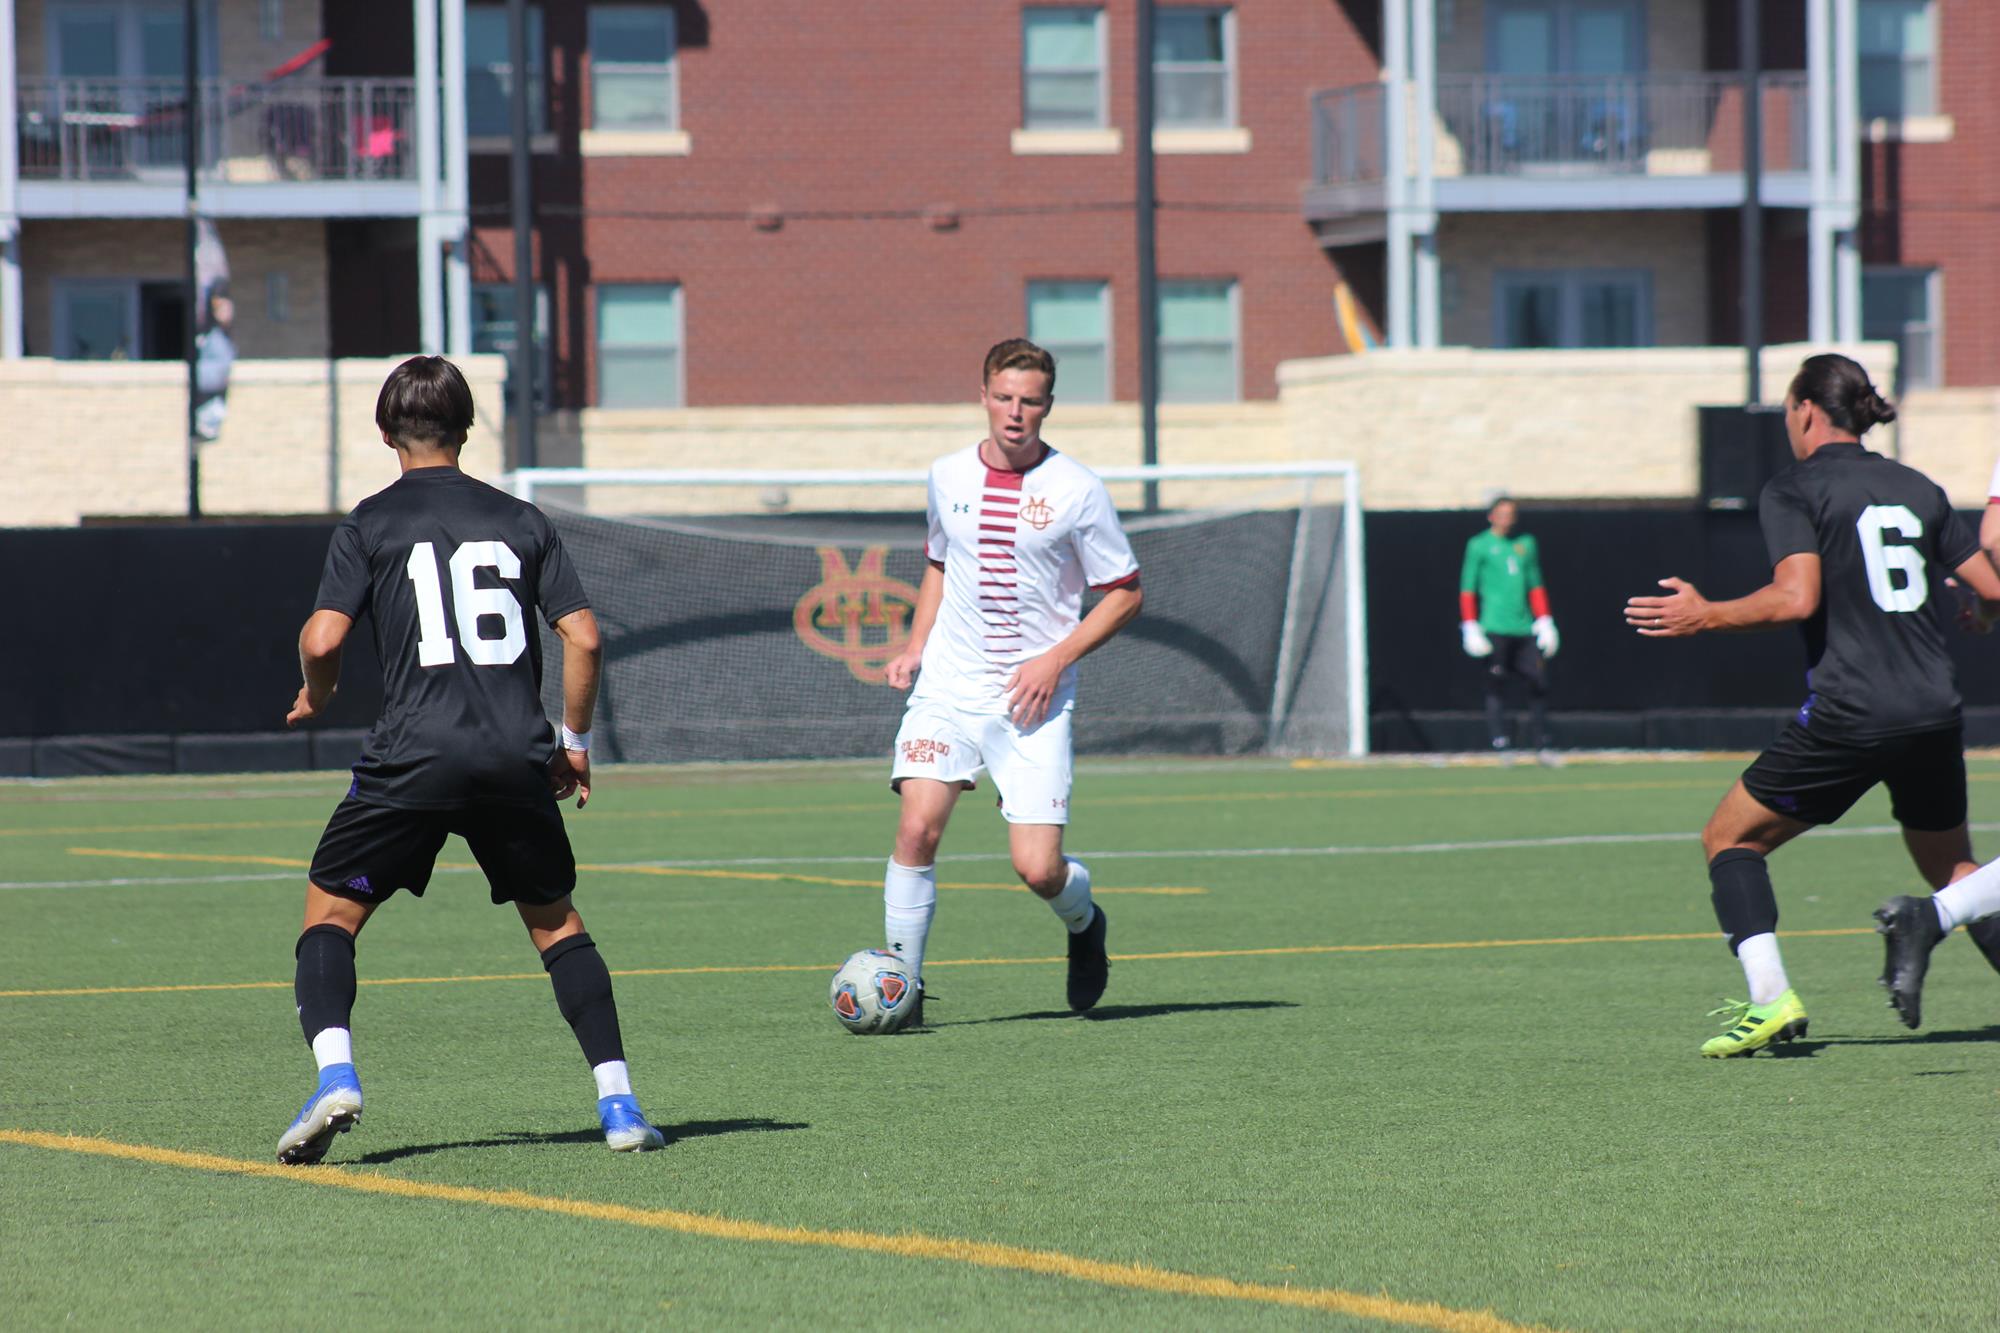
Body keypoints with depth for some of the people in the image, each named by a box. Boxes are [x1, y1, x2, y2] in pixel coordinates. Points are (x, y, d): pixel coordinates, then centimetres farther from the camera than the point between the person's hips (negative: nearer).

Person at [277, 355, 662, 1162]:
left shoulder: (370, 525, 3)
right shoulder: (521, 522, 12)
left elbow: (322, 639, -7)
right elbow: (582, 637, 6)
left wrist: (316, 695, 15)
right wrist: (574, 743, 17)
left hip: (413, 757, -3)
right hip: (517, 757, 3)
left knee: (330, 911, 8)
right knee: (555, 919, 17)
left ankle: (334, 1075, -14)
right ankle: (618, 1104, 8)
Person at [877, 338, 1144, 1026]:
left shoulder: (1077, 490, -5)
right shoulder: (948, 477, 6)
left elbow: (1124, 594, 1)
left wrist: (1057, 659, -12)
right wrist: (916, 646, 9)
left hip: (1033, 703, -2)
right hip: (947, 688, 3)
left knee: (1038, 869, -9)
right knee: (917, 828, -18)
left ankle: (1084, 923, 27)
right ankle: (902, 987, -6)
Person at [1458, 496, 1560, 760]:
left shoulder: (1526, 544, 17)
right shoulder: (1479, 546, 3)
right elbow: (1467, 588, 1)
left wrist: (1544, 622, 15)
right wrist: (1470, 628, -7)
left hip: (1525, 629, 4)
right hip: (1495, 627, -4)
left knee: (1539, 683, -2)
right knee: (1496, 686, -6)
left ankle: (1542, 745, 4)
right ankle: (1499, 746, -7)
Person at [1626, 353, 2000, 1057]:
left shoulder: (1792, 490, -2)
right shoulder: (1917, 488, 14)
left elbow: (1797, 598, -17)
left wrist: (1704, 615, -5)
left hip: (1848, 713, -5)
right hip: (1934, 712, 5)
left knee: (1729, 838, 10)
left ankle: (1769, 997, -9)